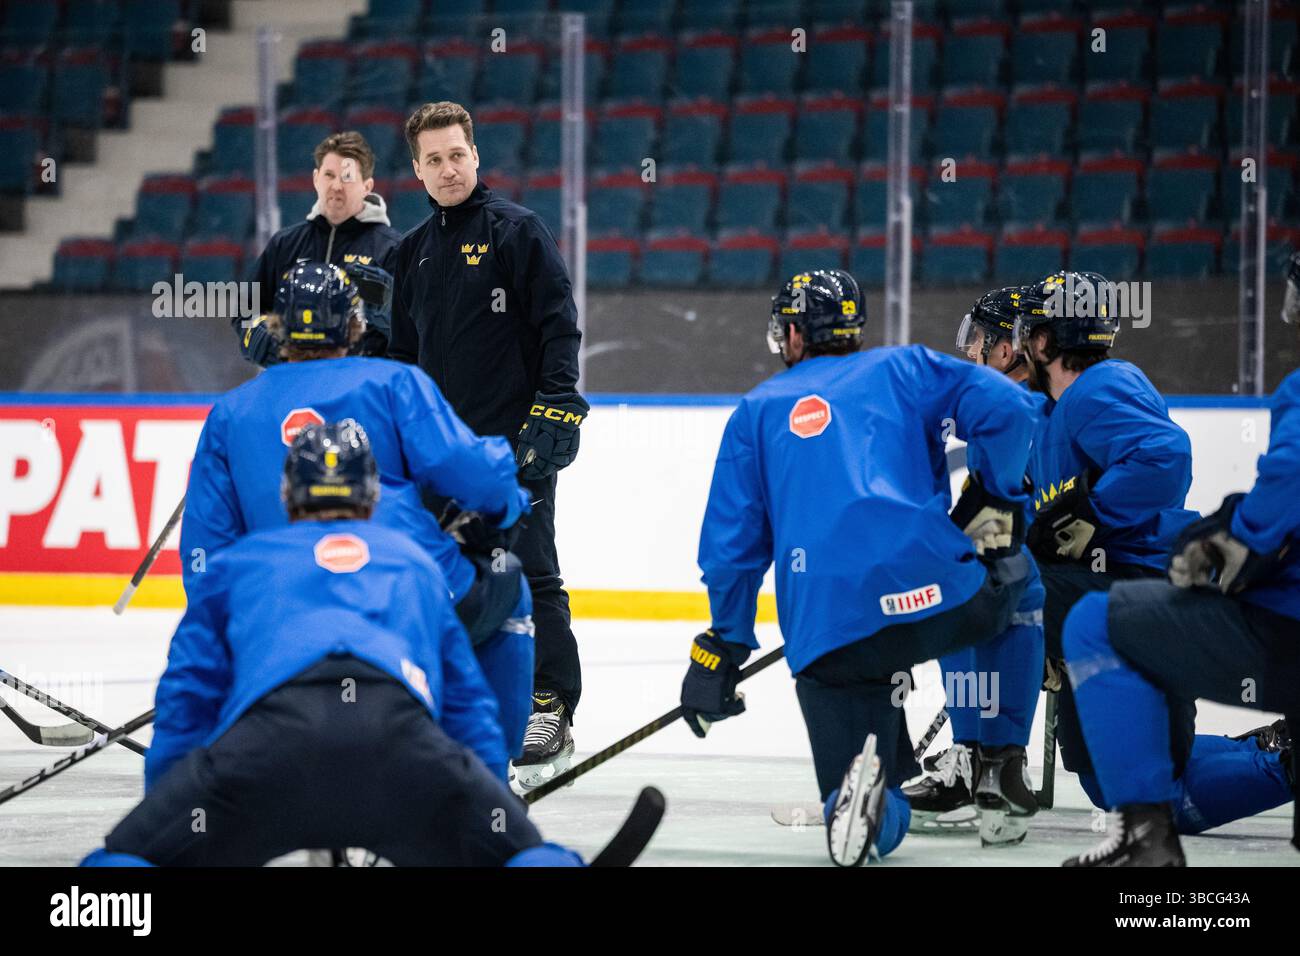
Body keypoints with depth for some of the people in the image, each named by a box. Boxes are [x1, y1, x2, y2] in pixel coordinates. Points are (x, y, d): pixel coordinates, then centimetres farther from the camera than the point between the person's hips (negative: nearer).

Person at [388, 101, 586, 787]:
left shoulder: (516, 230, -4)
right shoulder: (415, 249, 15)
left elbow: (559, 325, -8)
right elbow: (403, 350, 23)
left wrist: (554, 411, -17)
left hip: (514, 441, -6)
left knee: (527, 575, -7)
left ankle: (551, 712, -5)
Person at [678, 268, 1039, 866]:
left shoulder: (757, 411, 22)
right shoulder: (902, 370, 19)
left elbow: (732, 542, 17)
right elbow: (1002, 406, 2)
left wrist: (723, 648, 26)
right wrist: (996, 499, 16)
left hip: (826, 633, 1)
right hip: (933, 599, -1)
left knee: (876, 826, 12)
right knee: (1008, 575, 34)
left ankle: (863, 782, -26)